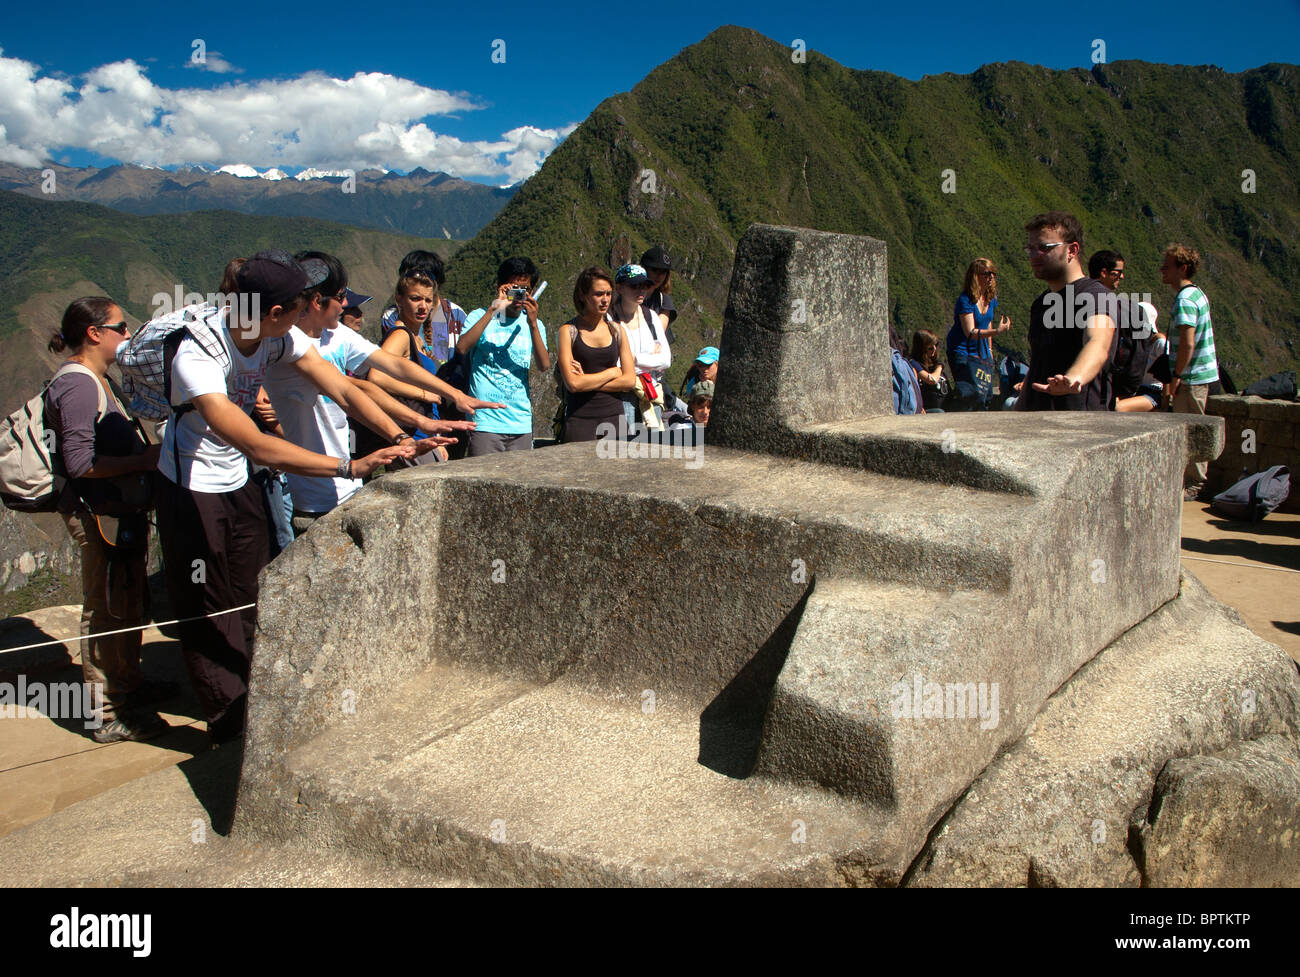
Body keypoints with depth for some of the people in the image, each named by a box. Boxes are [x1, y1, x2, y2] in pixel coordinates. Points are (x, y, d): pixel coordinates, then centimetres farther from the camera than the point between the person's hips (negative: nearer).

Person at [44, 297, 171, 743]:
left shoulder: (95, 380, 14)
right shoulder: (77, 385, -18)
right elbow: (80, 463, -23)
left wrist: (146, 451, 9)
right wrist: (144, 460, -20)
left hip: (121, 509, 10)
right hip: (98, 514, -10)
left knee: (129, 601, 20)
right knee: (106, 611, -2)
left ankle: (129, 684, 36)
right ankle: (107, 713, 7)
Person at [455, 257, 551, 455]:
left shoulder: (534, 325, 11)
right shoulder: (480, 317, 3)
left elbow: (544, 366, -5)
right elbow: (461, 348, -17)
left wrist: (533, 324, -16)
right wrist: (492, 310, -19)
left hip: (522, 424, 3)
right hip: (485, 422, -3)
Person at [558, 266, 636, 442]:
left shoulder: (616, 330, 11)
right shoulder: (569, 331, -1)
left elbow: (630, 380, 4)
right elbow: (573, 383, -11)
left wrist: (588, 382, -6)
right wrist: (612, 372, -1)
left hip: (614, 416, 3)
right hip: (580, 419, -3)